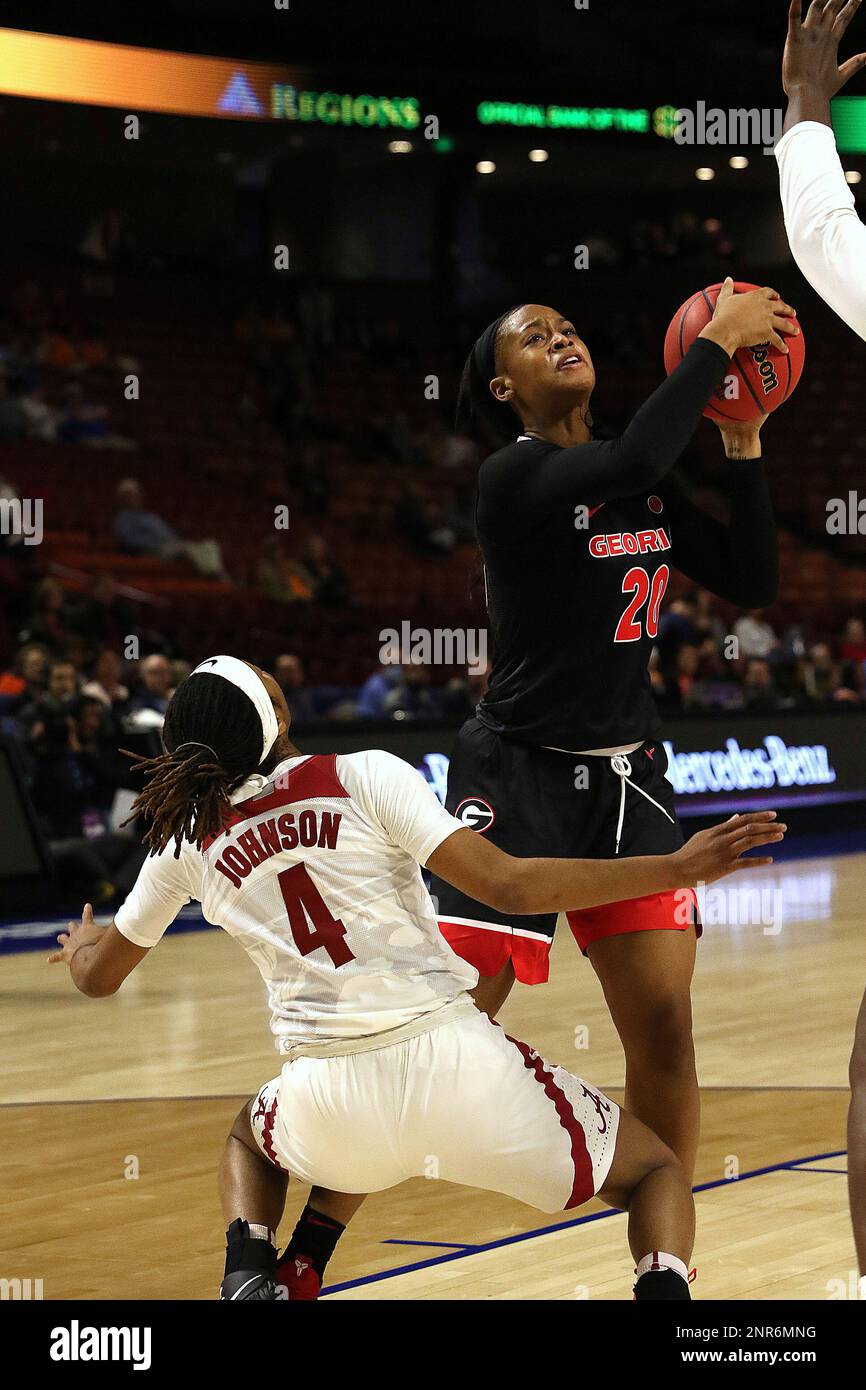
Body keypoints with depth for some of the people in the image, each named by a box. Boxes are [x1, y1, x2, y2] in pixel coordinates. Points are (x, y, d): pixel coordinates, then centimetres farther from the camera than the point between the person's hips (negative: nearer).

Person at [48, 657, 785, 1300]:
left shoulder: (188, 842, 8)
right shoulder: (363, 776, -3)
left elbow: (97, 975, 23)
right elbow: (509, 886, -11)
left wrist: (80, 942, 47)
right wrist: (677, 869, -8)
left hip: (327, 1105, 3)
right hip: (451, 1061, -3)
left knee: (251, 1135, 40)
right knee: (655, 1170, 18)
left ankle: (248, 1273, 10)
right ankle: (662, 1289, -14)